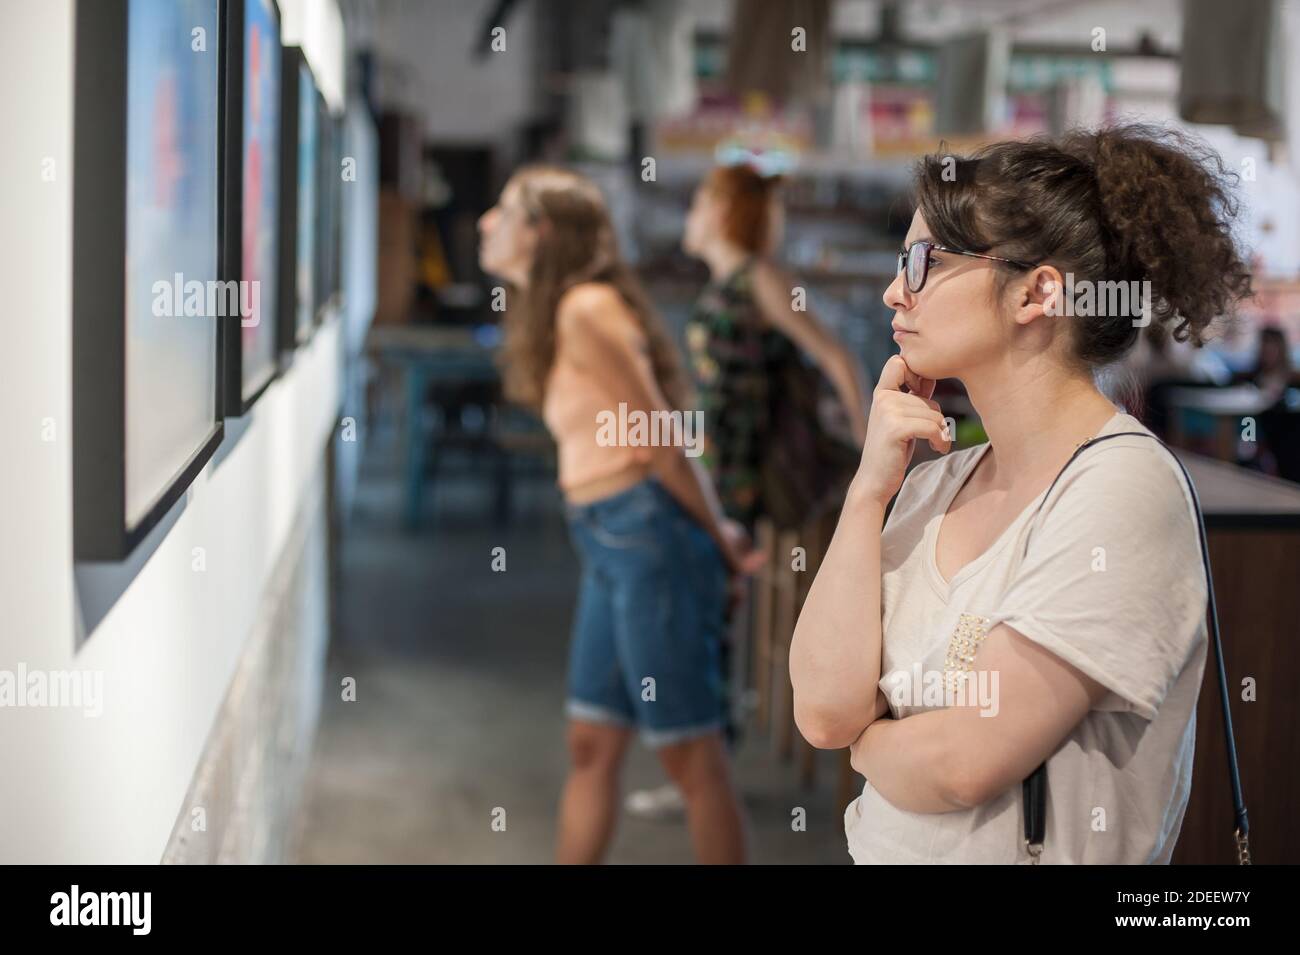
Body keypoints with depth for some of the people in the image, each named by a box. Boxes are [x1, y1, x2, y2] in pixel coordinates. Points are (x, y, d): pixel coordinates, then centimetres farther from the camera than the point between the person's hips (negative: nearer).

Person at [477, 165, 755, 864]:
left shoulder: (584, 312, -14)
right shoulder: (557, 315, 17)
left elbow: (661, 439, -14)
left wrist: (718, 537, -4)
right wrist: (713, 532, 11)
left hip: (646, 532, -10)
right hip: (608, 543, 10)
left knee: (689, 751, -2)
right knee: (591, 745, 14)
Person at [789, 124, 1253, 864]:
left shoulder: (1124, 490, -16)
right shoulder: (936, 482, 3)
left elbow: (962, 765, -19)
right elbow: (824, 706, -5)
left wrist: (860, 735, -1)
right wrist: (870, 489, -6)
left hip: (1030, 851, -5)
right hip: (880, 847, 5)